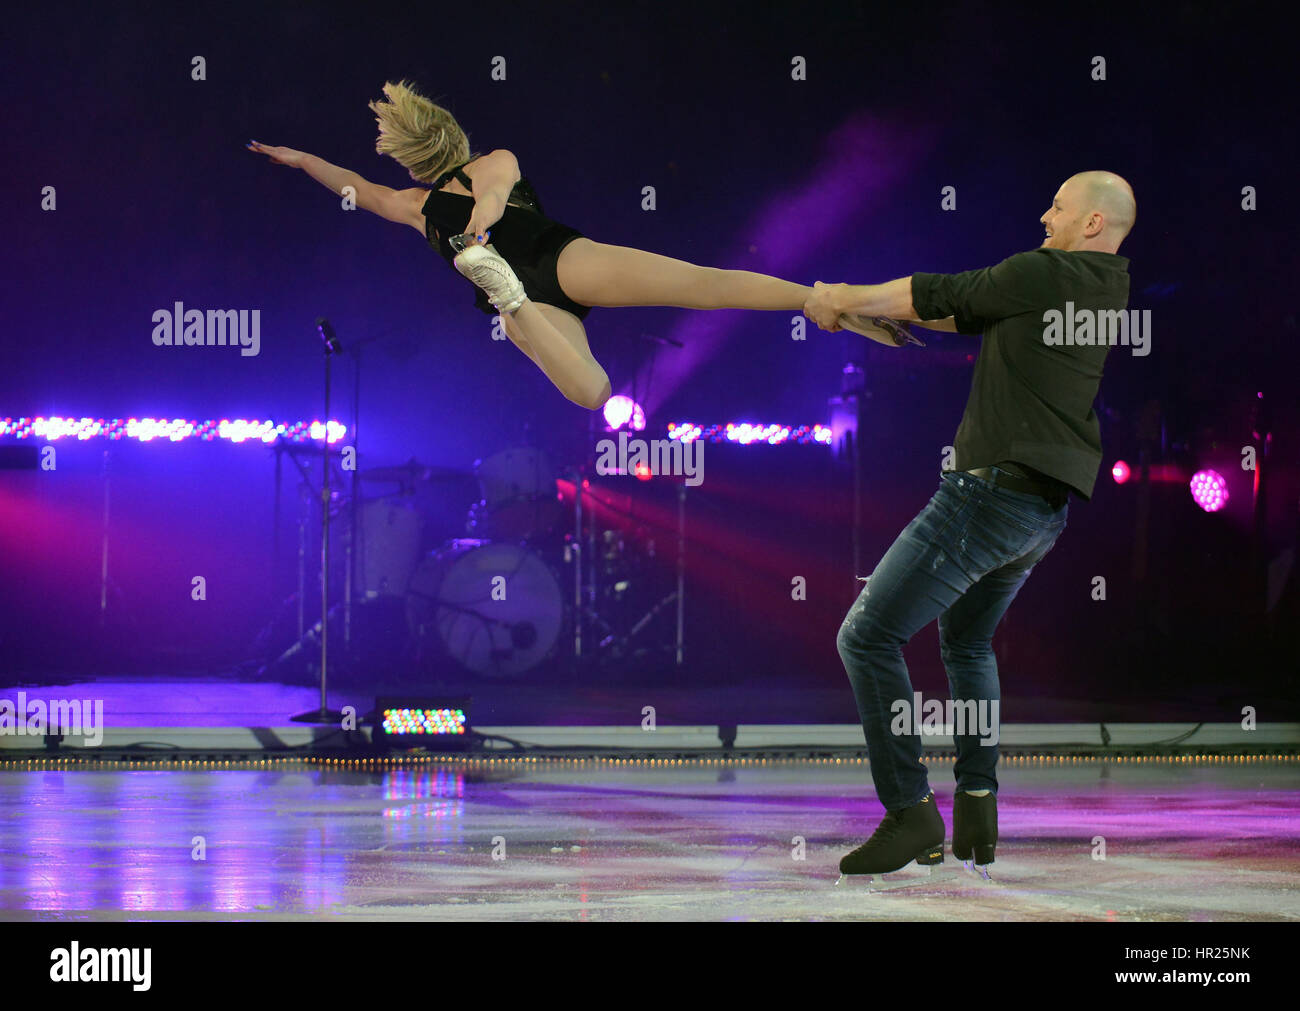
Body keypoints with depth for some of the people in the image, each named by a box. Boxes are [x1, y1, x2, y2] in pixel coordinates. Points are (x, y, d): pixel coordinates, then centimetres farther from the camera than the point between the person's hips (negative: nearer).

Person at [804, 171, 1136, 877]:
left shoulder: (1044, 274, -12)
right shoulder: (1107, 291, 15)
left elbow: (941, 296, -3)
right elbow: (967, 313, 20)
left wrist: (843, 300, 12)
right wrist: (862, 302, 19)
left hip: (993, 491, -10)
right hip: (1046, 508, 10)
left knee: (867, 636, -7)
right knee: (966, 642, 29)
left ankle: (911, 816, -9)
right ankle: (976, 814, 19)